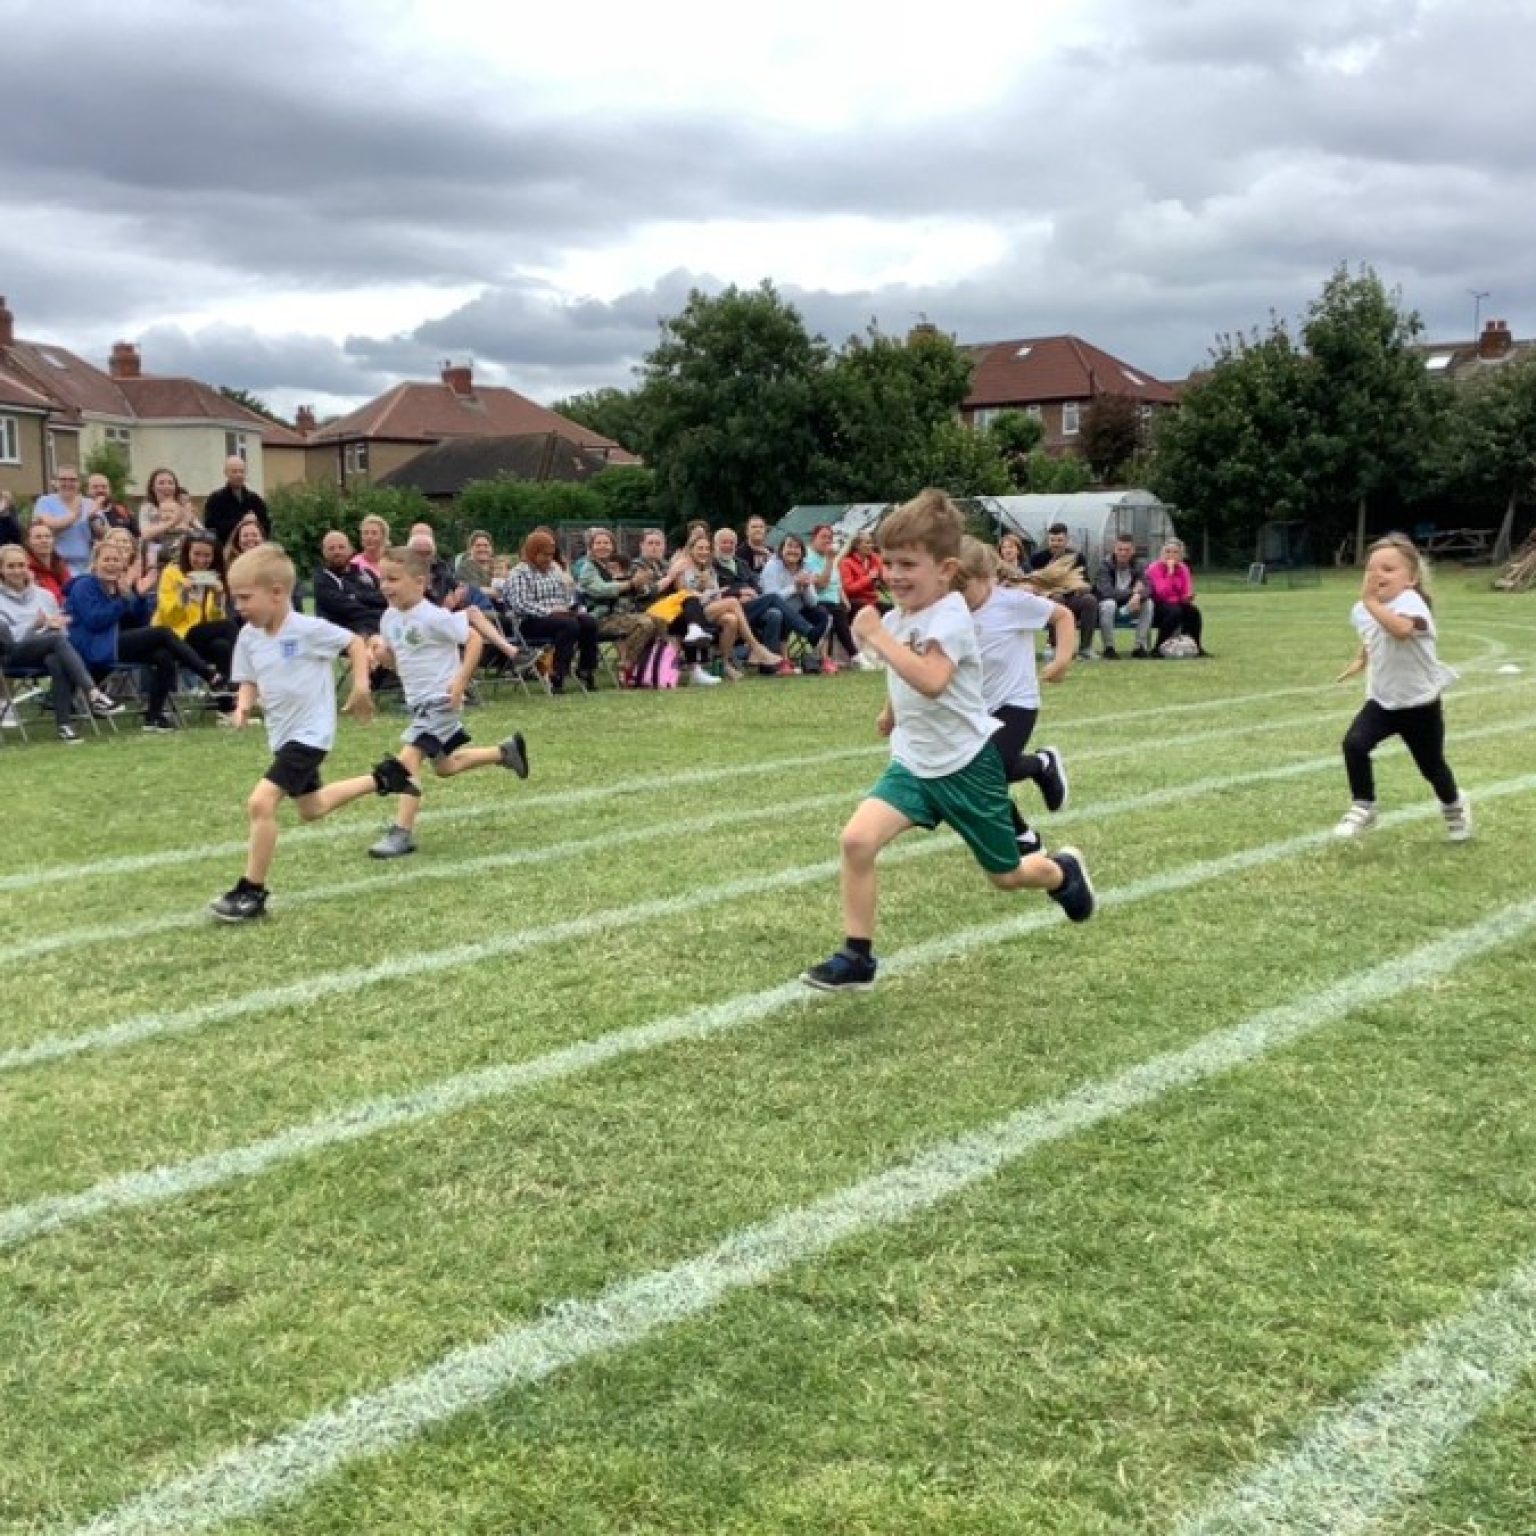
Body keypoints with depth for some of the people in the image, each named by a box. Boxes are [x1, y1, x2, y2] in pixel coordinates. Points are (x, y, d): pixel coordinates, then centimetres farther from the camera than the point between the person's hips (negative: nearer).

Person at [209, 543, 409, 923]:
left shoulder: (308, 629, -20)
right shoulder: (248, 637, -2)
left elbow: (355, 643, -6)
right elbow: (249, 681, 9)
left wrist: (360, 687, -13)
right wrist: (244, 704, -12)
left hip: (310, 733, -9)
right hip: (283, 734, 9)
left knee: (260, 804, -21)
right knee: (309, 810, 26)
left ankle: (252, 894, -9)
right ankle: (383, 778, 42)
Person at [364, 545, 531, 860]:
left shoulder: (433, 617, -19)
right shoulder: (389, 617, 4)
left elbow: (474, 639, -18)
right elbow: (393, 659, 15)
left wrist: (461, 680, -25)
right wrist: (381, 653, -9)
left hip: (441, 700, -9)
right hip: (419, 701, 9)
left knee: (407, 759, -19)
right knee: (445, 766, 20)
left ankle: (402, 833, -15)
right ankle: (506, 751, 38)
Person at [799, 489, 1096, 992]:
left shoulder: (949, 616, -22)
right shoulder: (897, 617, 3)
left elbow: (931, 681, -41)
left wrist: (876, 637, -36)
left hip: (967, 764, -6)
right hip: (914, 762, 6)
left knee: (1006, 876, 12)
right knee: (857, 839, -19)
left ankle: (1064, 871, 47)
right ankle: (856, 957, -8)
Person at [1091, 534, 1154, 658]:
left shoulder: (1138, 566, 0)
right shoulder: (1105, 565, -13)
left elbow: (1147, 588, -13)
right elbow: (1106, 591, -26)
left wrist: (1138, 596, -37)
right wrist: (1132, 592, -29)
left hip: (1129, 608, 4)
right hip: (1104, 605, -4)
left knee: (1148, 603, -21)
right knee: (1109, 604, -37)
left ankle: (1141, 646, -16)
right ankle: (1109, 647, -27)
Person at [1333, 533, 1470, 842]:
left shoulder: (1410, 602, -26)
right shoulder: (1363, 609, -3)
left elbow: (1402, 630, -52)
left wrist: (1371, 602, -53)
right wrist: (1361, 660, 13)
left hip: (1420, 703, -5)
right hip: (1382, 700, 5)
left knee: (1432, 766, 13)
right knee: (1354, 744, -21)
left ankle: (1454, 806, 45)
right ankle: (1363, 808, -6)